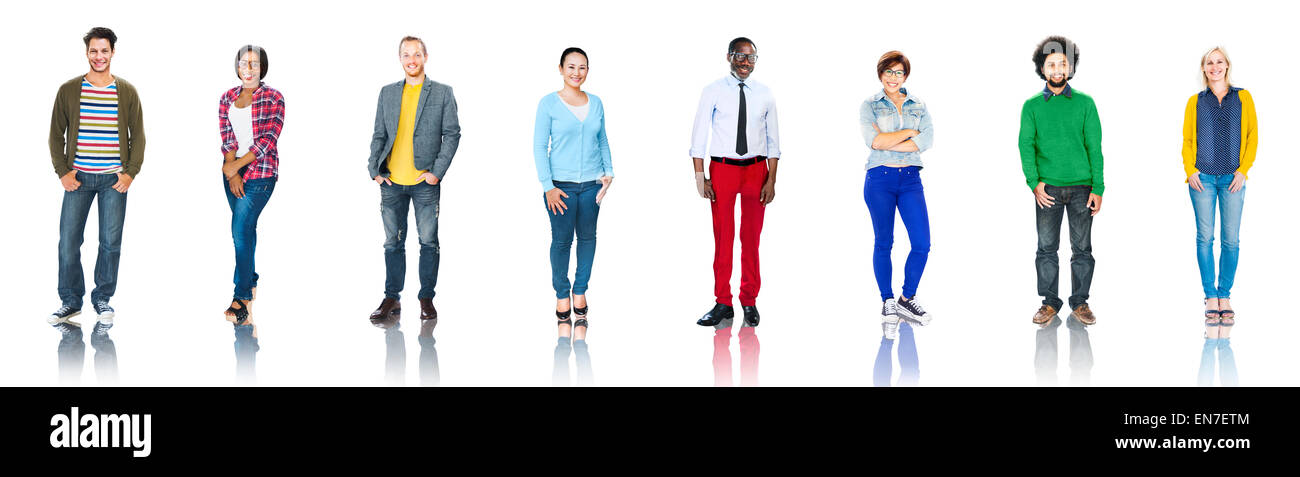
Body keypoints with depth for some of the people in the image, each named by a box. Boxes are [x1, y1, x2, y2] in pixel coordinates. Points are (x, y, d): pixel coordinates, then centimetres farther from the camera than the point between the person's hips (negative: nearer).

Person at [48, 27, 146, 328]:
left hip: (114, 179, 0)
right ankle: (70, 301, 12)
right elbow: (56, 134, 8)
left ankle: (103, 300, 15)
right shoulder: (69, 90, 4)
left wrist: (131, 173, -3)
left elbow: (137, 135, 8)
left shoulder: (127, 92, 5)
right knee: (68, 241, -1)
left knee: (111, 242, 1)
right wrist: (63, 171, -3)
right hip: (78, 178, 0)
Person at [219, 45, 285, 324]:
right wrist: (232, 173, -8)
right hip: (232, 170, 5)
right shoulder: (227, 99, 10)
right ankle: (251, 282, 29)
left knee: (240, 230, -14)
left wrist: (237, 165, -15)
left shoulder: (273, 98, -4)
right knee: (245, 227, 14)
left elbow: (268, 138, -11)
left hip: (260, 171, -5)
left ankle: (242, 297, -11)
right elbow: (226, 138, 4)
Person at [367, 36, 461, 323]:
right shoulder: (388, 93, 11)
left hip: (425, 182, -3)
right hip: (392, 181, 3)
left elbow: (452, 134, 0)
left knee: (428, 241, 2)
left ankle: (426, 299, 11)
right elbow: (379, 135, 13)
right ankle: (392, 299, 14)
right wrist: (374, 170, 2)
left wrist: (437, 172, -9)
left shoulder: (442, 93, 3)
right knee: (393, 242, 7)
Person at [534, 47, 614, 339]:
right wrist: (548, 186, -9)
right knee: (561, 240, -1)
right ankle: (562, 298, 12)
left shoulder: (596, 104, 8)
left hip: (592, 183, 3)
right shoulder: (549, 104, -2)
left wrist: (608, 172, 5)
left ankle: (580, 293, 19)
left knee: (587, 236, 6)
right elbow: (539, 147, -4)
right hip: (561, 184, -3)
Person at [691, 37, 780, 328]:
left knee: (752, 237, 5)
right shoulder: (713, 92, 0)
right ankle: (723, 303, 7)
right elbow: (699, 137, 0)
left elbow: (772, 141, 7)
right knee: (723, 237, 0)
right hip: (722, 168, -2)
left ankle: (749, 301, 15)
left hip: (756, 168, 2)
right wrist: (700, 178, -7)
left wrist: (771, 181, -1)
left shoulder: (764, 95, 6)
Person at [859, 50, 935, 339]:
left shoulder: (918, 106, 10)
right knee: (884, 243, 3)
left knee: (922, 244, -5)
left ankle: (906, 300, 13)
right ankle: (888, 305, 14)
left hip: (910, 179, 2)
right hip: (880, 179, -2)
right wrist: (910, 132, -8)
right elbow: (874, 141, -12)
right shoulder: (870, 105, 3)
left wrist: (887, 142, -12)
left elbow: (927, 140, -7)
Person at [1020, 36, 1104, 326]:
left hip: (1081, 187, 0)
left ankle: (1080, 302, 12)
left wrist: (1097, 188, -4)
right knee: (1047, 248, 2)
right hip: (1048, 188, 0)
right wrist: (1034, 182, -11)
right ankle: (1049, 303, 11)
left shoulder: (1084, 103, 5)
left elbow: (1094, 147, 3)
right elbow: (1026, 145, 2)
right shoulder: (1032, 105, 6)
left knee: (1082, 248, 3)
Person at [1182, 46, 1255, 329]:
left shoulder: (1242, 98, 8)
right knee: (1205, 237, -3)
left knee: (1230, 240, -1)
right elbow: (1187, 139, 10)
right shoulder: (1196, 101, 9)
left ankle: (1225, 298, 5)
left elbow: (1252, 137, 6)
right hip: (1203, 178, 0)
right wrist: (1190, 170, -4)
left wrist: (1243, 170, -4)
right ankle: (1211, 298, 2)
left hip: (1232, 178, 0)